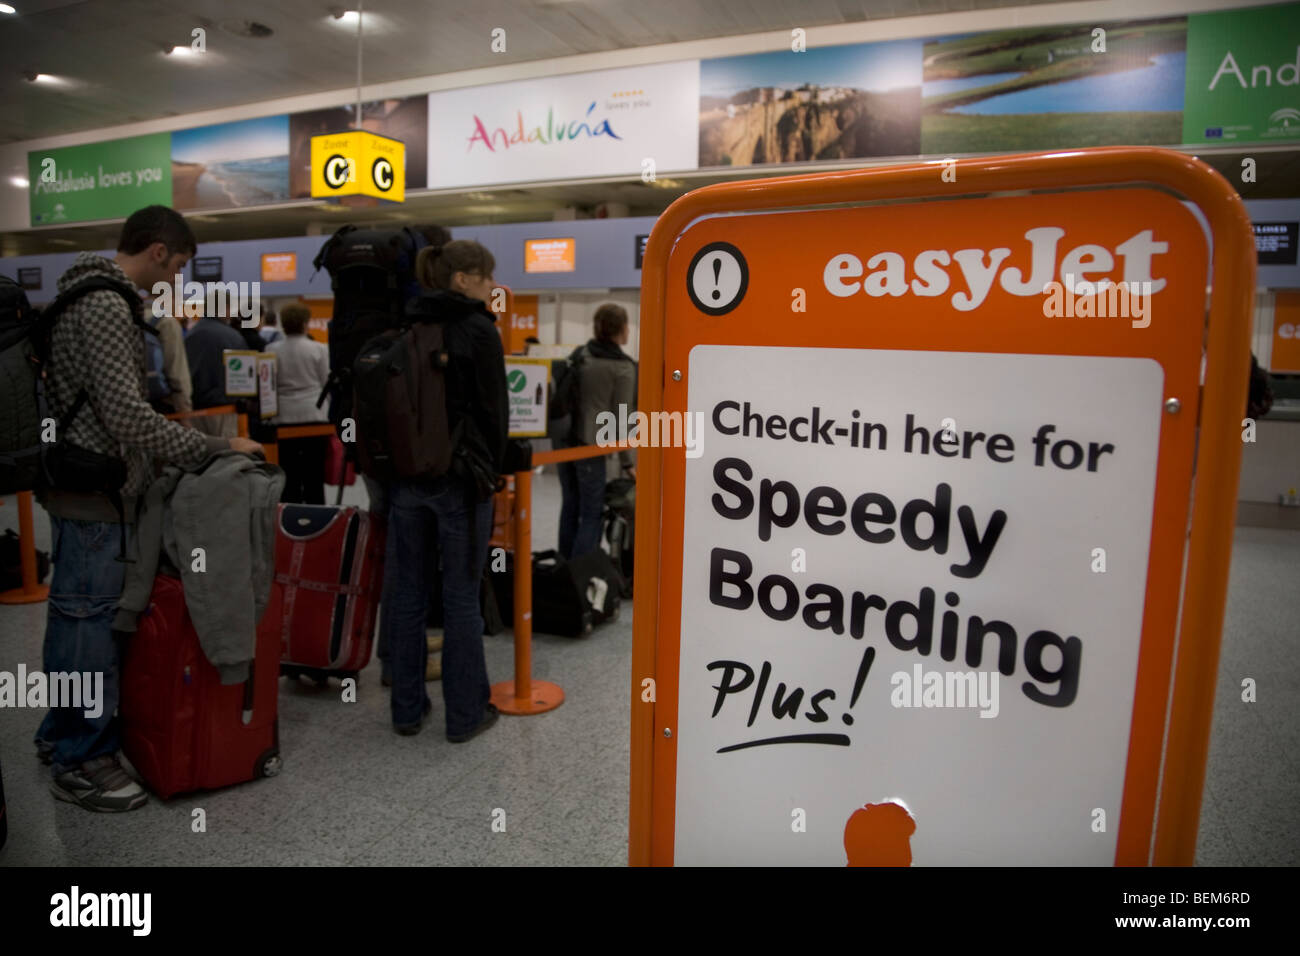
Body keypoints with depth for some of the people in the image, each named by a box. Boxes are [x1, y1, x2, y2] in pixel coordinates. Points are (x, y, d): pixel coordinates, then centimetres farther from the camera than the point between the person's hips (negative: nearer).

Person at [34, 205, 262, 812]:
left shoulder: (85, 293, 15)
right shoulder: (106, 306, -19)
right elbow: (128, 415, -25)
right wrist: (218, 448, -20)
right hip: (94, 491, -11)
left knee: (72, 615, 19)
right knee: (89, 621, -1)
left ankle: (60, 733, 34)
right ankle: (80, 763, 11)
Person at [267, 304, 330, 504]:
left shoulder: (271, 350, 0)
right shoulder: (319, 349, -5)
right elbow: (327, 382, 1)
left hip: (284, 417, 2)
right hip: (314, 416, -2)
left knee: (288, 475, 7)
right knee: (314, 475, 3)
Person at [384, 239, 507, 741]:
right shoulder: (478, 330, -8)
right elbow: (494, 410, -8)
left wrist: (397, 464, 18)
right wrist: (491, 470, 5)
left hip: (406, 476, 6)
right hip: (459, 479, -5)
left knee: (406, 595, 11)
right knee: (461, 599, 2)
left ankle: (407, 708, 22)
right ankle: (465, 714, 13)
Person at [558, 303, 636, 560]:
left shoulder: (579, 354, 11)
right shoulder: (622, 368, -6)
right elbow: (621, 419, -8)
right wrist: (627, 462, -2)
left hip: (564, 439, 7)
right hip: (590, 444, -6)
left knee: (569, 507, 15)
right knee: (591, 515, 1)